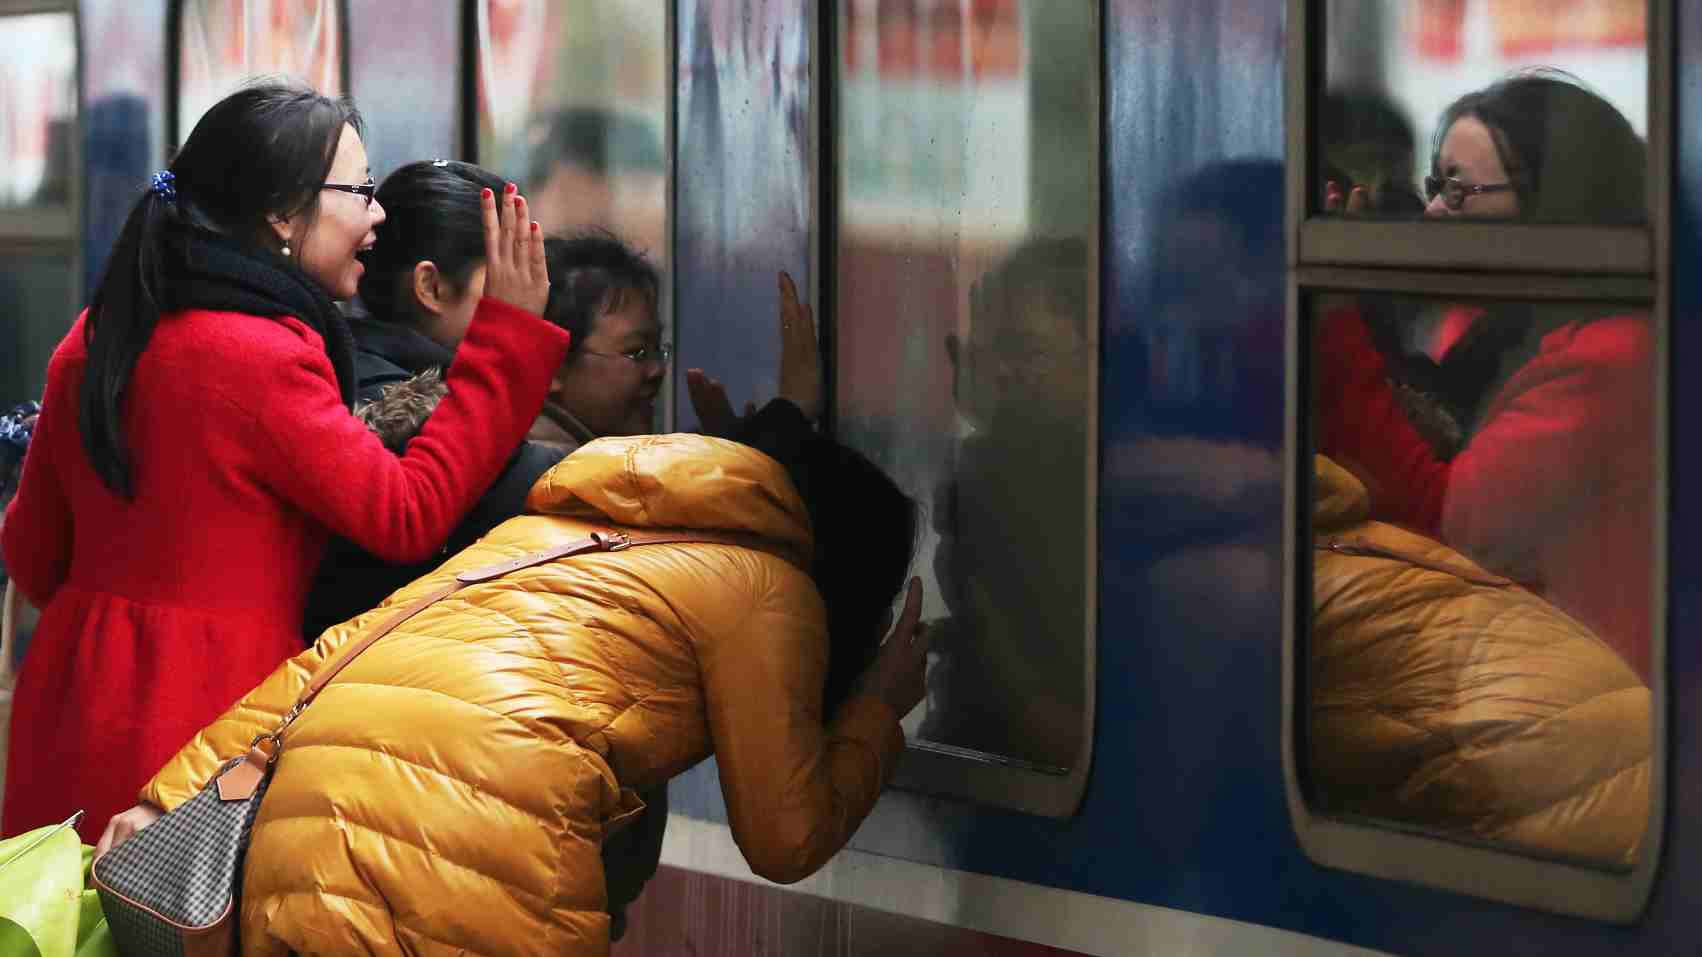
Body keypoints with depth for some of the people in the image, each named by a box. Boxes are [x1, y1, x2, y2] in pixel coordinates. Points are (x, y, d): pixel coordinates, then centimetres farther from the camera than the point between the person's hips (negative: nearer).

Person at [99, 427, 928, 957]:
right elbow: (788, 840, 11)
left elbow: (338, 655, 25)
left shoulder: (548, 531, 32)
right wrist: (878, 710, 28)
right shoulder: (768, 592, 11)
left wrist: (177, 798, 23)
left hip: (306, 820, 7)